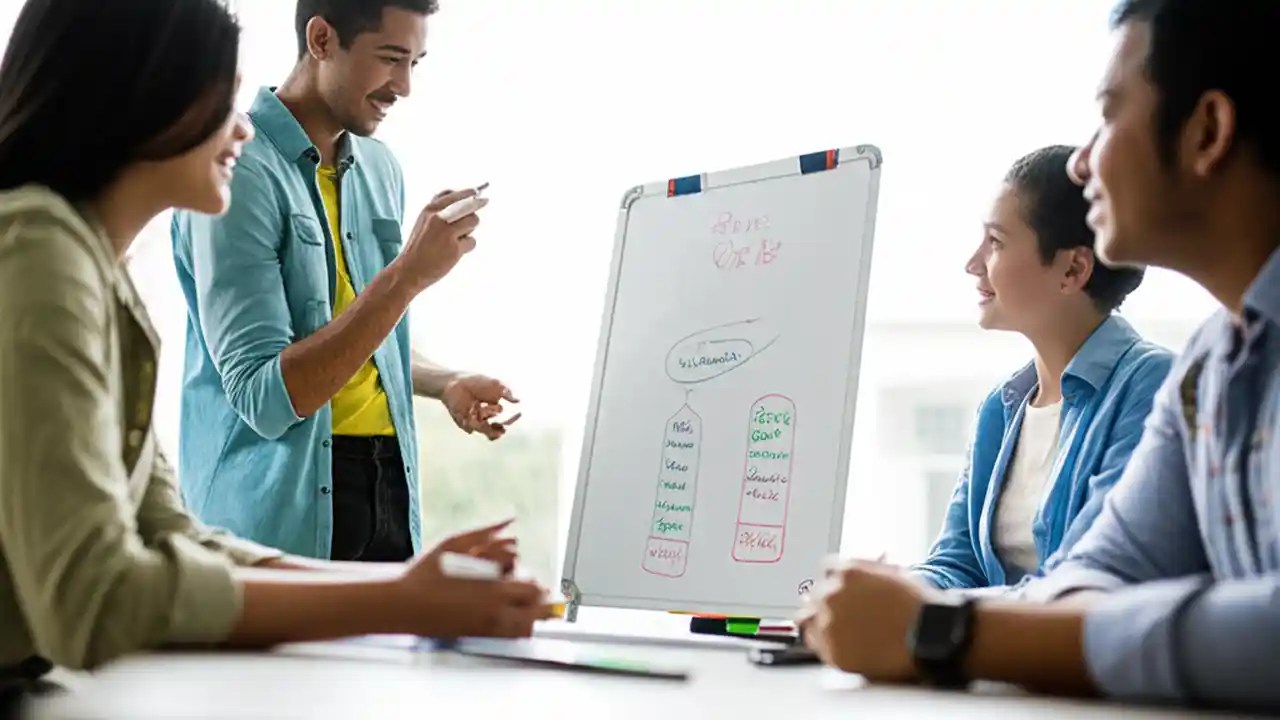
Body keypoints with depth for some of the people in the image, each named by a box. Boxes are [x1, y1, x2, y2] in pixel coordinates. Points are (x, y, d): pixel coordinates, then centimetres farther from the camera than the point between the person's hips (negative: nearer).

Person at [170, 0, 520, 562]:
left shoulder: (380, 168, 9)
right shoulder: (240, 173, -15)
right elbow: (264, 397, -22)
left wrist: (444, 384, 3)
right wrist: (407, 274, -25)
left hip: (389, 486, 7)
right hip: (280, 512, -7)